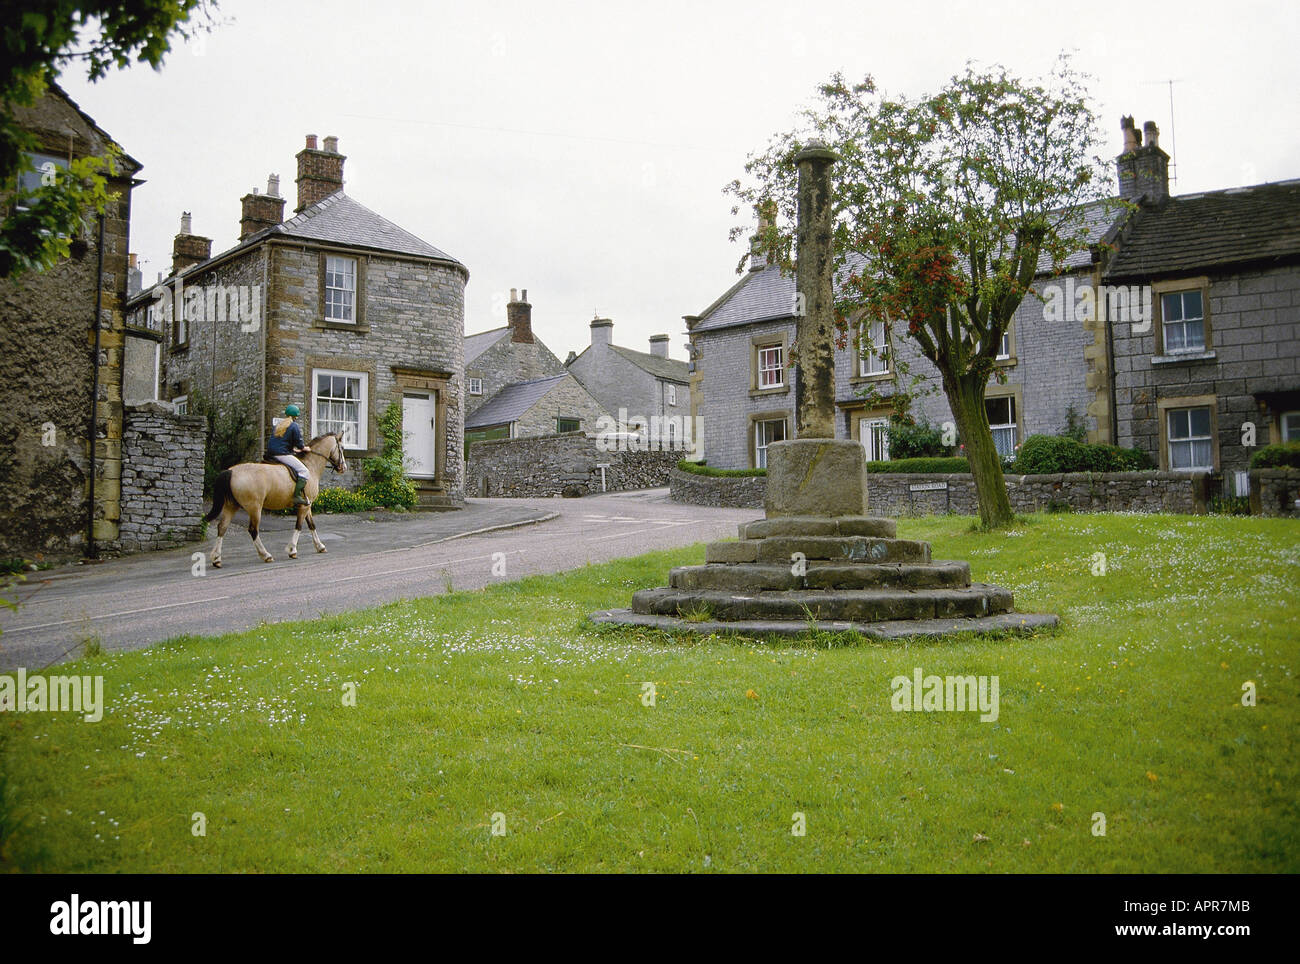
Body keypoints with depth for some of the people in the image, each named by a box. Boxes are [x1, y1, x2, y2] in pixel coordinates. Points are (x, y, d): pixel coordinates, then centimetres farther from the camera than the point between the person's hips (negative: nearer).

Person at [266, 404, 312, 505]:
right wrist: (304, 449, 17)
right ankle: (297, 496, -24)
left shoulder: (279, 423, 19)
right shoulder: (294, 426, -4)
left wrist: (293, 449, 32)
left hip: (271, 453, 9)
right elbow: (299, 443, -5)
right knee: (303, 471, -11)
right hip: (282, 454, -9)